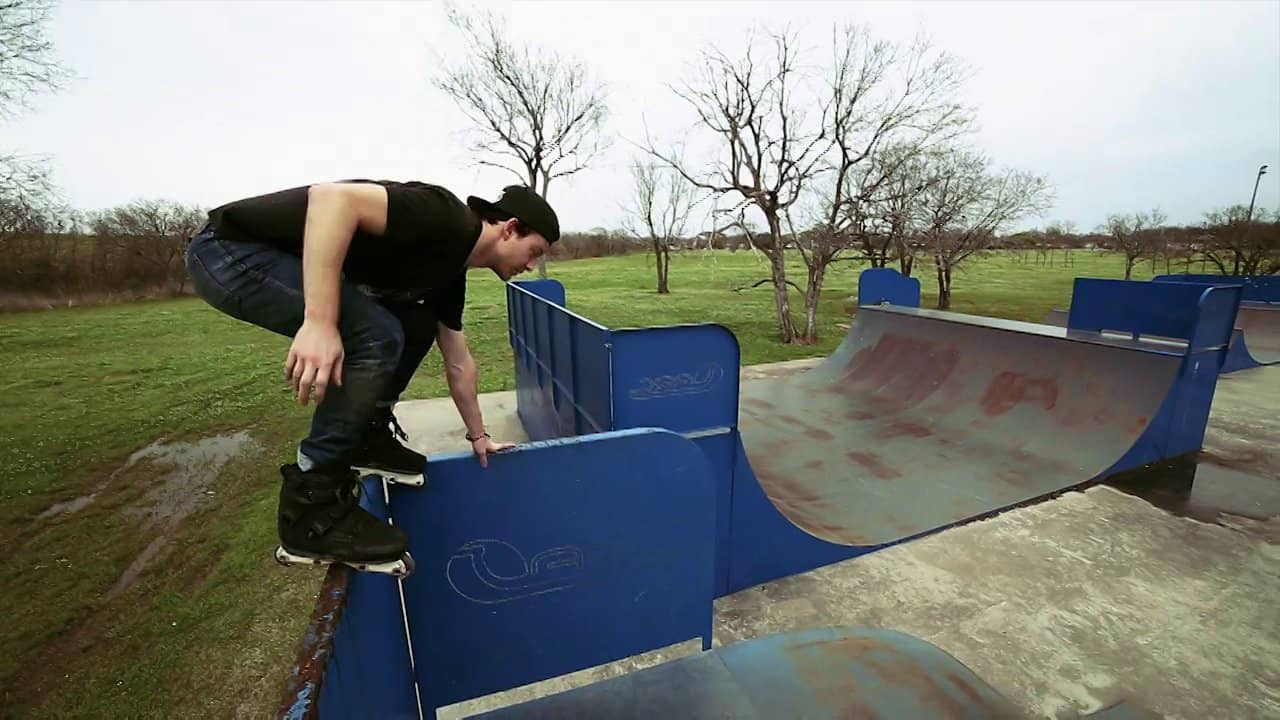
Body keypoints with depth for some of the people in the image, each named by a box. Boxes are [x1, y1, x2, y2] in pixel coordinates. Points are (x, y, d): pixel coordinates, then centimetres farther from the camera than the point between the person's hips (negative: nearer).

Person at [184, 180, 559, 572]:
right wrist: (320, 322, -36)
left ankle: (367, 433, 14)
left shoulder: (450, 271, 9)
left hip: (283, 259, 9)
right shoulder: (448, 220, -19)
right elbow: (332, 196, -31)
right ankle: (312, 509, -10)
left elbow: (458, 363, 16)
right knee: (377, 338, -22)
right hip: (231, 250, -9)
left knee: (418, 325, 6)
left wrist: (478, 436, 23)